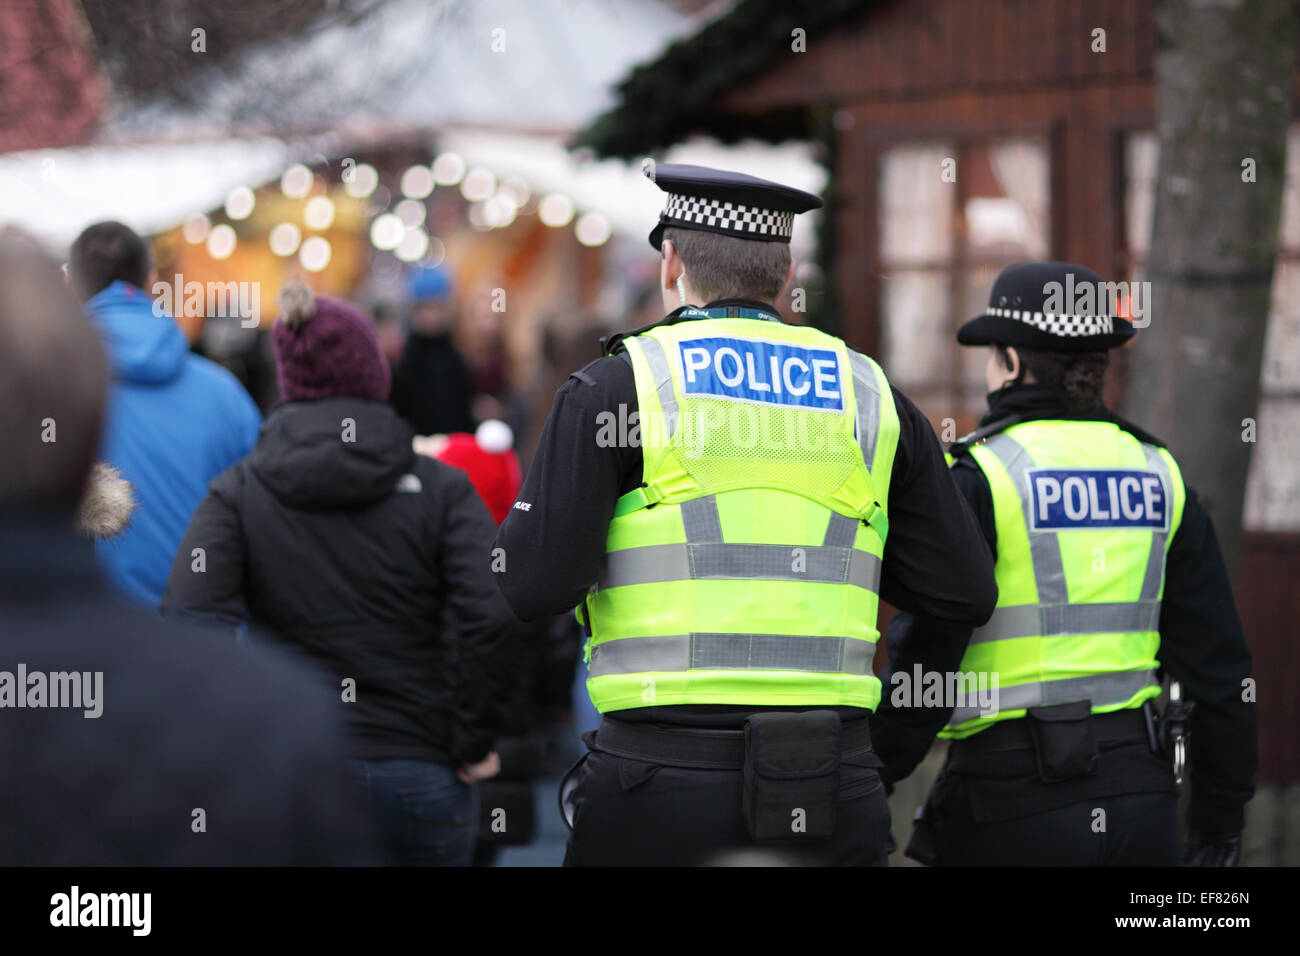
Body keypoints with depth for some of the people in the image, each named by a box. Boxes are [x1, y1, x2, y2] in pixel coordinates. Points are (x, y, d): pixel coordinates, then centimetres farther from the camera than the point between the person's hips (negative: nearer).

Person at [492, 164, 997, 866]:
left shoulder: (616, 384, 2)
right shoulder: (869, 395, 11)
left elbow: (536, 586, -7)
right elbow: (966, 592, 10)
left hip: (661, 782, -3)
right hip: (832, 794, 3)